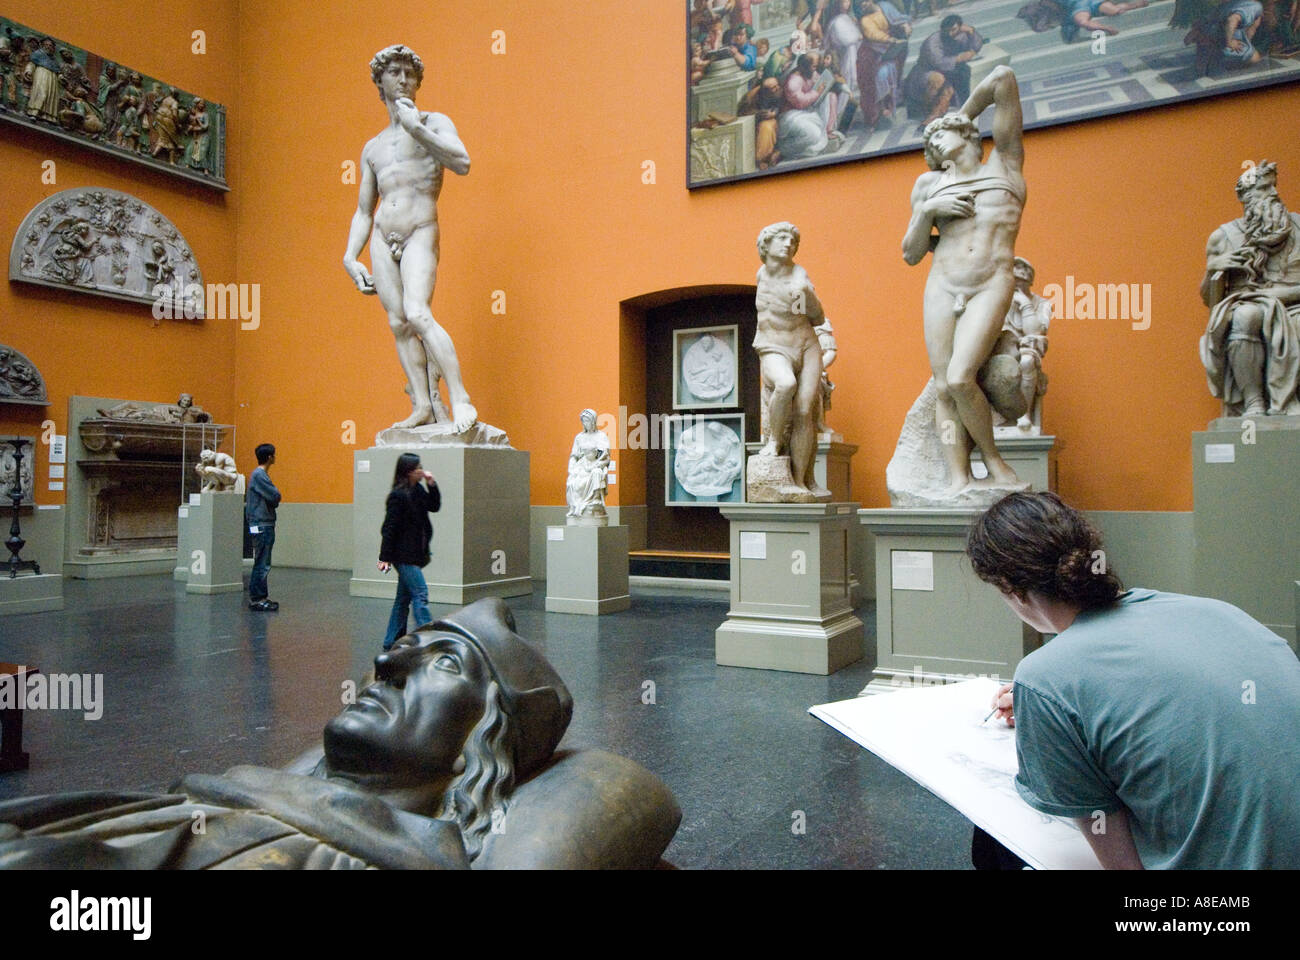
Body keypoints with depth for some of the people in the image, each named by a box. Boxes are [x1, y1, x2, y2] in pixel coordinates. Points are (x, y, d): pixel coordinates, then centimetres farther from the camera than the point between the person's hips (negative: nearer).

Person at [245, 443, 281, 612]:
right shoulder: (259, 475, -15)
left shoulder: (260, 474, 17)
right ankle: (256, 599, -3)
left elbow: (272, 499, 19)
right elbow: (275, 497, -20)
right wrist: (274, 500, 0)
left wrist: (272, 501, -1)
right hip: (262, 525, -10)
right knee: (262, 564, -7)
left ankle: (260, 597, 18)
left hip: (264, 525, 10)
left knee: (262, 563, 13)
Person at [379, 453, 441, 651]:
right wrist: (385, 558, -16)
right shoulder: (397, 495, -15)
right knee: (420, 594, -12)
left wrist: (432, 485, 3)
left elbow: (434, 506, 18)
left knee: (403, 598, 13)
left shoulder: (418, 490, 9)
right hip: (404, 555, -9)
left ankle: (391, 642, 22)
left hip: (414, 554, 9)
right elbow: (389, 527, -16)